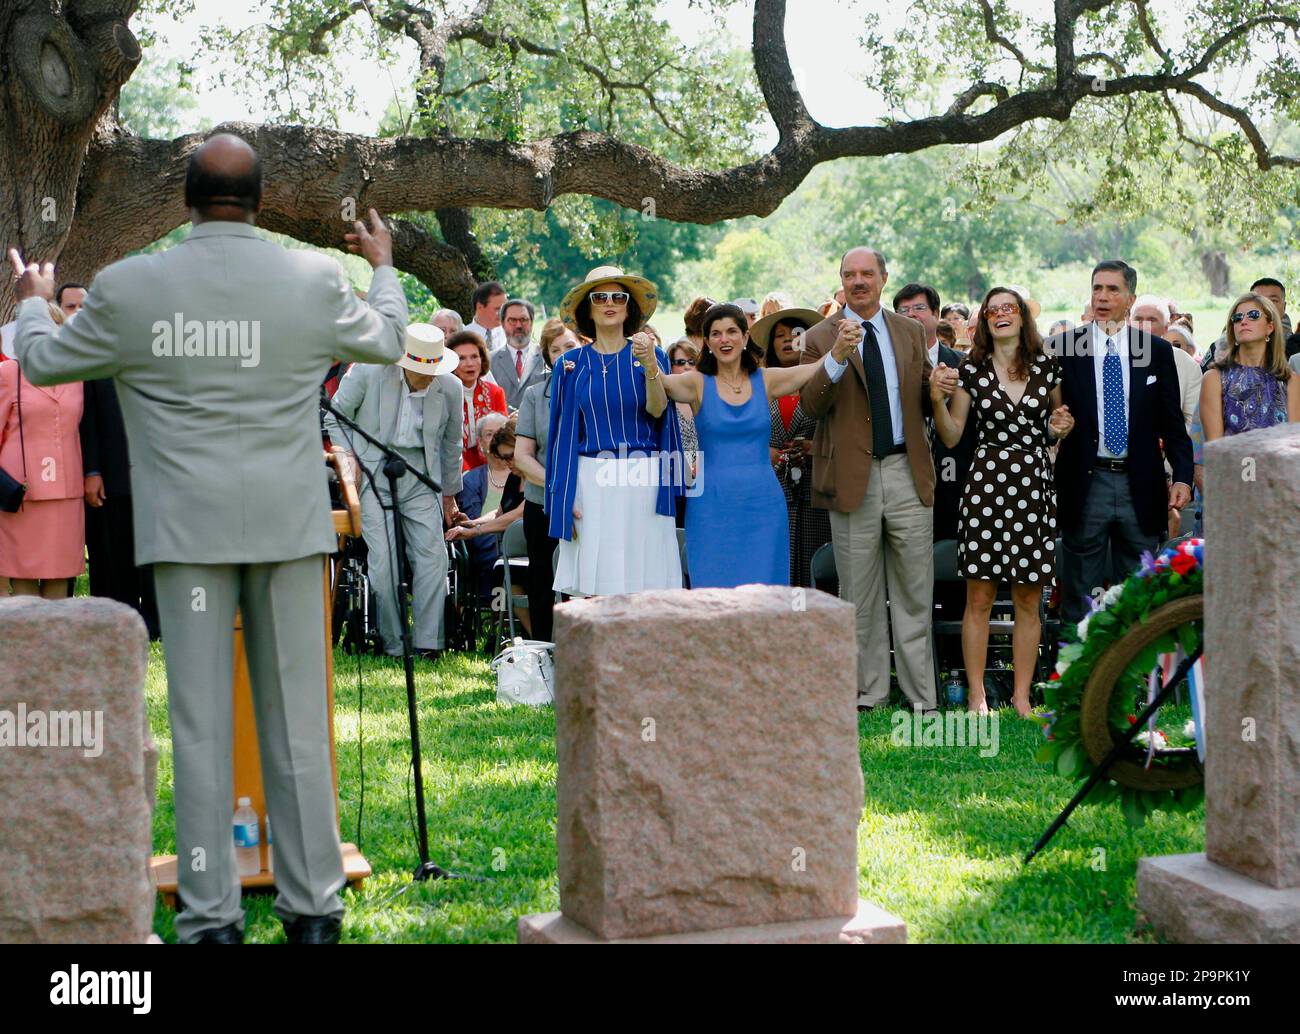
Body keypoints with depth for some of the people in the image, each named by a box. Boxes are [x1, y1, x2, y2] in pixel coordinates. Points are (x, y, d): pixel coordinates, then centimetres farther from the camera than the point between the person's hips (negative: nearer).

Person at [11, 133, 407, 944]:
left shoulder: (127, 287, -4)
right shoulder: (316, 280, -3)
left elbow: (43, 363, 12)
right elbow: (386, 341, 17)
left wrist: (33, 301, 34)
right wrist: (384, 266, 37)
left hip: (188, 531, -1)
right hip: (288, 526, 1)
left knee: (199, 721, 3)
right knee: (297, 717, 7)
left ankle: (212, 915, 7)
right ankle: (314, 904, 12)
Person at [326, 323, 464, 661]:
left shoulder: (450, 388, -2)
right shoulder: (368, 372, -10)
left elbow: (450, 445, 14)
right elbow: (335, 417, 5)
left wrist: (450, 495, 20)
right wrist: (348, 457, -9)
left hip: (420, 479, 3)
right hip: (372, 474, -2)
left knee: (433, 555, -10)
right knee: (384, 560, -12)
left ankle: (427, 642, -2)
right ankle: (394, 645, 0)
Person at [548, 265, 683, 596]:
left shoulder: (650, 355, 9)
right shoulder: (572, 364, 9)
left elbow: (658, 411, -7)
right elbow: (565, 432, 7)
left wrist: (650, 369, -24)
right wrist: (565, 498, 0)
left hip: (644, 482, 0)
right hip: (592, 483, 0)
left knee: (645, 587, -4)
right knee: (594, 591, -4)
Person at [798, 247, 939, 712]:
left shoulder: (912, 332, 11)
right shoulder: (820, 338, 2)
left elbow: (925, 401, 13)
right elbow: (811, 405, -10)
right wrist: (838, 355, -23)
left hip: (907, 471, 2)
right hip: (853, 476, -2)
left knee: (914, 591, 4)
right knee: (860, 596, 6)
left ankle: (922, 696, 10)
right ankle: (870, 691, 15)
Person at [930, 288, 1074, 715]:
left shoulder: (1048, 367, 9)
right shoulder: (972, 369, 4)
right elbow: (951, 437, 5)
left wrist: (1061, 429, -1)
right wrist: (938, 399, -11)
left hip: (1034, 485, 2)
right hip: (986, 483, -2)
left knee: (1029, 601, 5)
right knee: (979, 599, -1)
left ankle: (1022, 696, 13)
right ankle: (976, 696, 6)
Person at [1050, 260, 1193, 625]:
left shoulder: (1158, 351, 6)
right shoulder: (1062, 348, 1)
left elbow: (1172, 421, 6)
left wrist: (1183, 476, -4)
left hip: (1141, 487, 1)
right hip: (1084, 484, -1)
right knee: (1081, 597, 5)